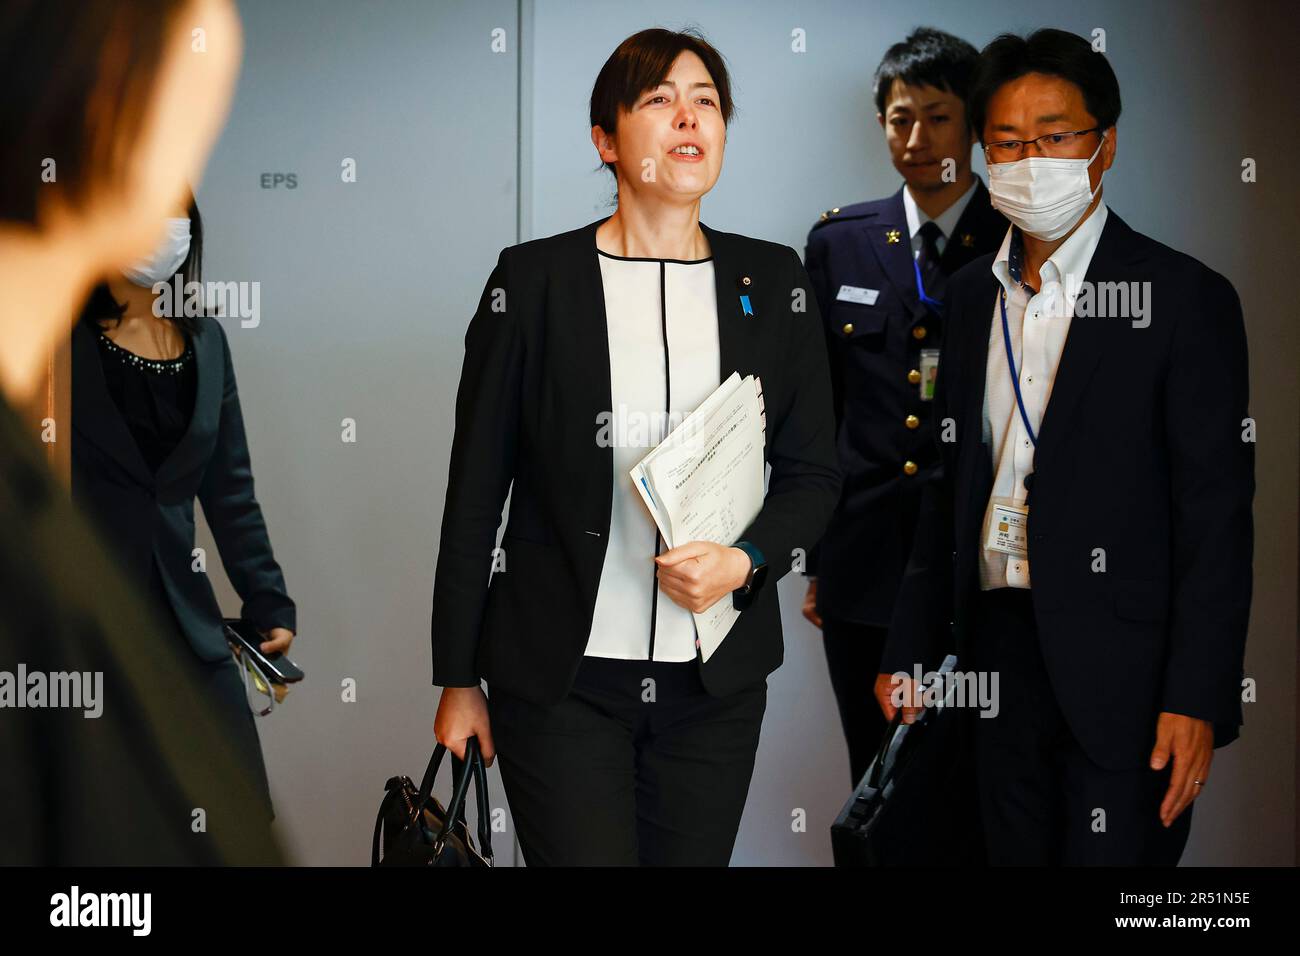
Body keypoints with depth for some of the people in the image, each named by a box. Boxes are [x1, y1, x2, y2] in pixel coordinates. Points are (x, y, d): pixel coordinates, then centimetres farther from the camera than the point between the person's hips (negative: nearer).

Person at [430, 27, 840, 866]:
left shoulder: (771, 283, 5)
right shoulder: (533, 280, -3)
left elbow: (813, 475, 9)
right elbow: (476, 489, 0)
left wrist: (744, 561, -12)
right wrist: (458, 680, 2)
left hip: (717, 678, 3)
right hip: (562, 676, -3)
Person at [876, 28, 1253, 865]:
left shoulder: (1185, 298, -7)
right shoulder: (969, 296, 11)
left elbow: (1217, 514, -10)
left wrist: (1197, 700, -15)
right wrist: (911, 647, 11)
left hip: (1123, 669, -5)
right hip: (999, 647, 5)